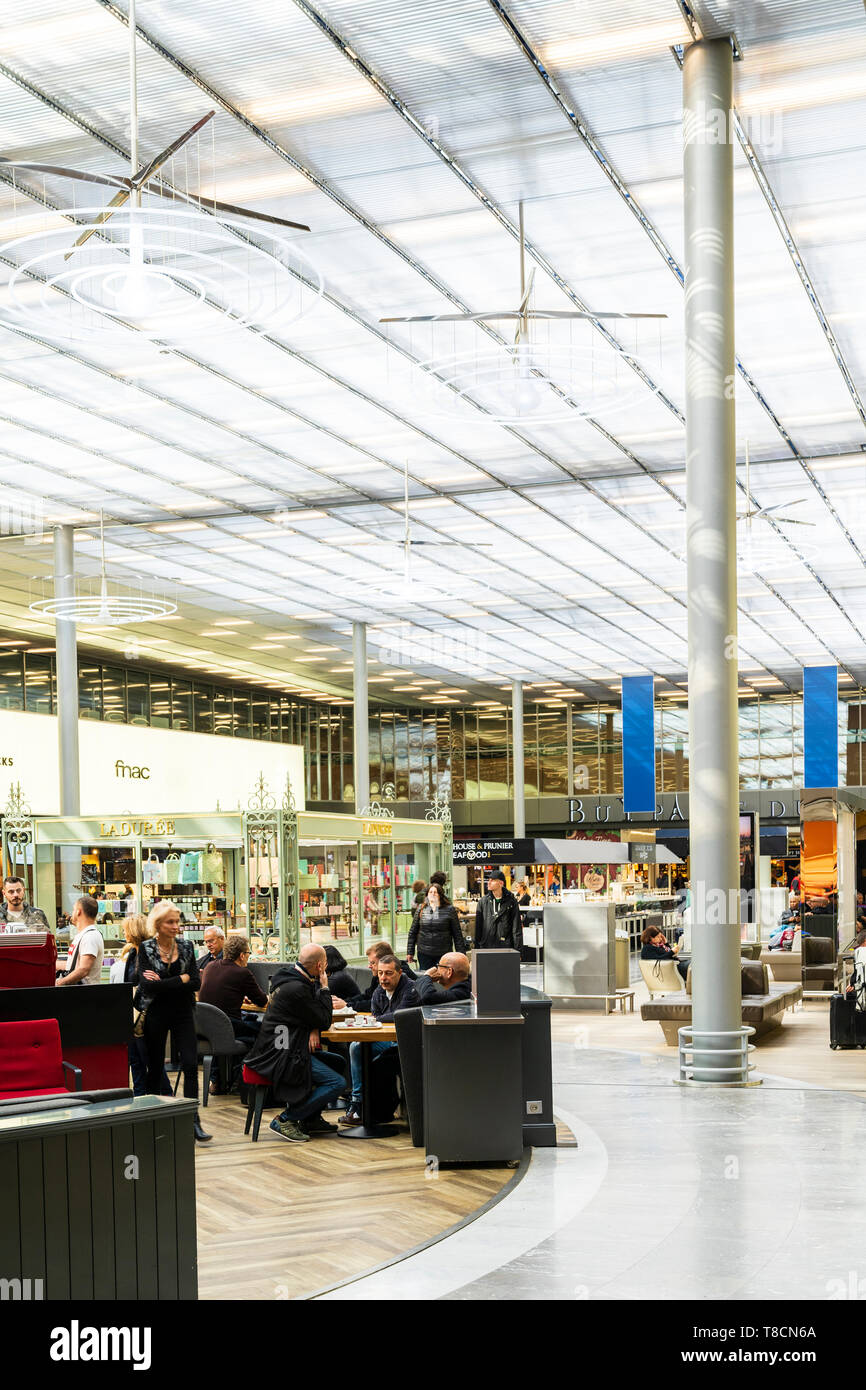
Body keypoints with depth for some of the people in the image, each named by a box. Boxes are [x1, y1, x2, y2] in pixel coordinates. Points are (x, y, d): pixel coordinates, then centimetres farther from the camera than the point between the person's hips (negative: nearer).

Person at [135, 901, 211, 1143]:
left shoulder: (186, 947, 4)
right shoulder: (146, 949, -4)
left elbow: (196, 982, -6)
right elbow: (147, 985, -16)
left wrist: (162, 983, -14)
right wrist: (181, 980, -13)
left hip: (183, 1012, 2)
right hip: (156, 1013, -2)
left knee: (190, 1065, -7)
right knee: (155, 1067, 6)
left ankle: (194, 1122, -6)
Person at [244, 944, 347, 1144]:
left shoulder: (290, 975, 10)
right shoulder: (296, 989, -23)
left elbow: (312, 1013, 18)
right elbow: (324, 1021, -14)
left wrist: (327, 1004, -5)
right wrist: (324, 988, -5)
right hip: (282, 1055, -11)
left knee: (338, 1063, 19)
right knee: (336, 1082, -17)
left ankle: (311, 1119, 19)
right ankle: (285, 1120, -10)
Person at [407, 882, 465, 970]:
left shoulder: (449, 910, 1)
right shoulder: (421, 910, 7)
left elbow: (457, 934, 2)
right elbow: (412, 932, 10)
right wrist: (410, 952, 6)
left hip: (444, 955, -2)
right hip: (424, 954, 2)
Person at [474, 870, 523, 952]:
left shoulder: (511, 901, 1)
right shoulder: (483, 901, 8)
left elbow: (517, 929, 1)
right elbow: (478, 928, 10)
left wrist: (518, 950, -4)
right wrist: (477, 949, 6)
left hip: (506, 948, -2)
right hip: (485, 948, 2)